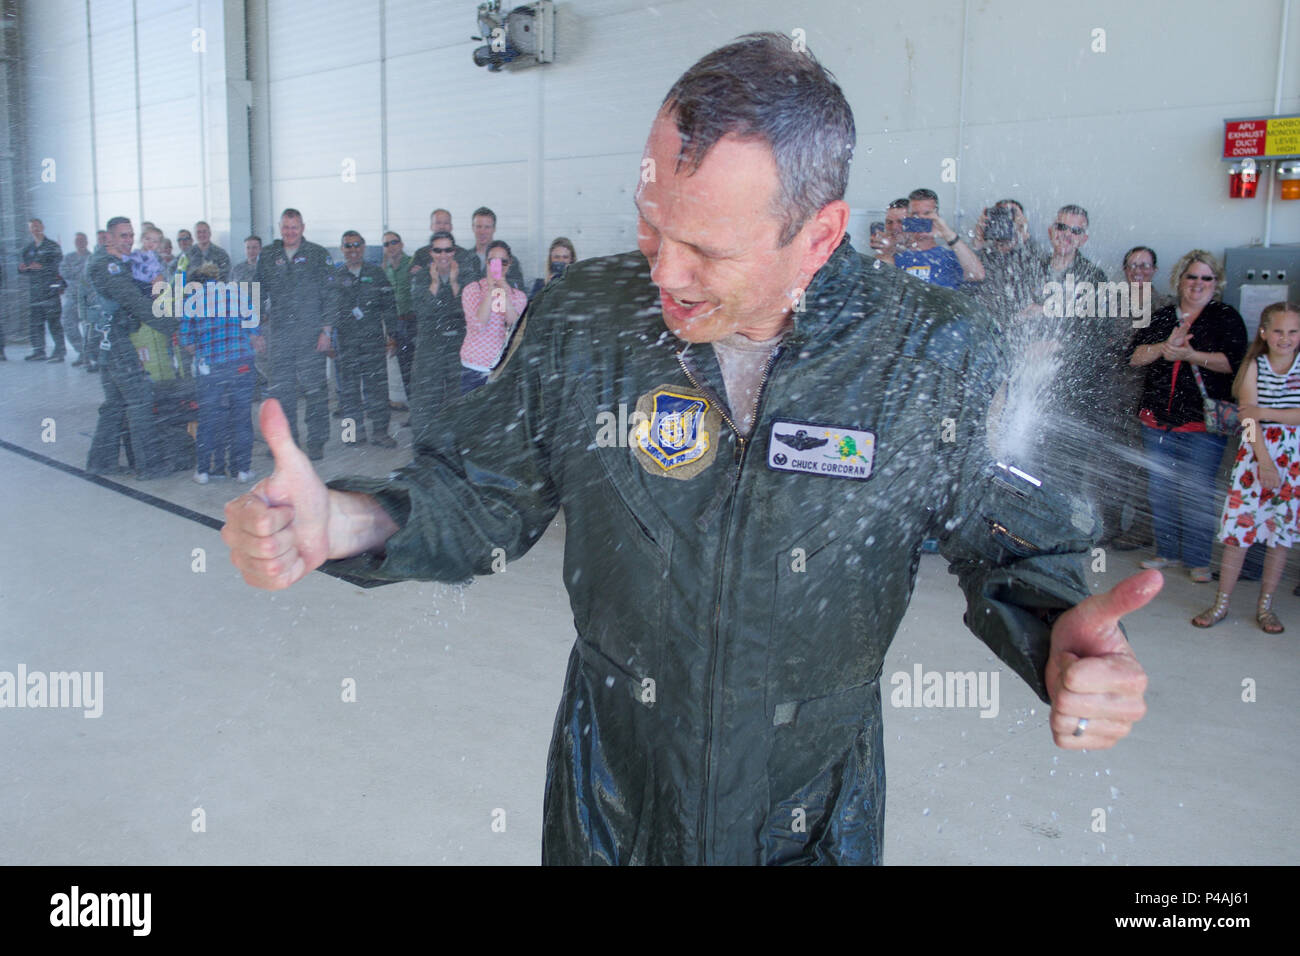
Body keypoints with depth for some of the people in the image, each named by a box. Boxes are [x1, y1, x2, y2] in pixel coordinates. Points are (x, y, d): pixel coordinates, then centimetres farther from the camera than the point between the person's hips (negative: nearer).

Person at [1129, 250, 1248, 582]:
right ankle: (1166, 551, 23)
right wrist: (1164, 347, -14)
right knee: (1159, 489, 9)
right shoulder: (1162, 317, 13)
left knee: (1196, 492, -4)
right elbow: (1133, 355, 2)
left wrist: (1192, 356, -20)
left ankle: (1198, 560, 7)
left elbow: (1234, 362, -10)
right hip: (1157, 419, 4)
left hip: (1203, 422, -4)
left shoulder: (1227, 317, 3)